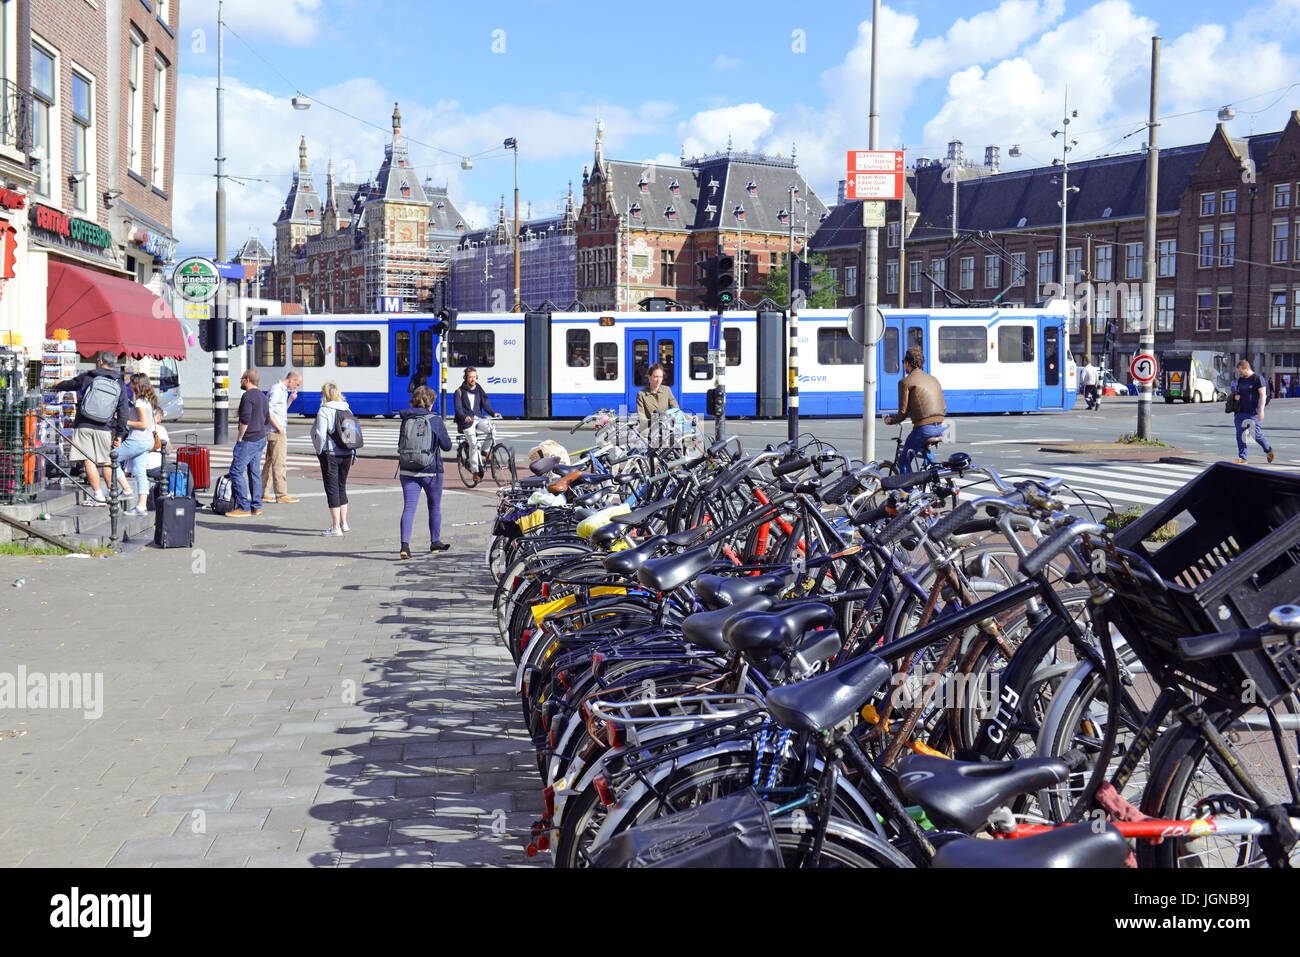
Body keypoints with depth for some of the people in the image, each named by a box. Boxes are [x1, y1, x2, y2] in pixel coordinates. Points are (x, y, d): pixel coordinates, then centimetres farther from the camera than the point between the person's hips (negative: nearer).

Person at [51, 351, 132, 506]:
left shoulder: (87, 377, 6)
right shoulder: (120, 384, 7)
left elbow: (68, 384, 24)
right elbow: (124, 411, 2)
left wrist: (54, 387, 47)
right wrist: (120, 435, 4)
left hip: (84, 425, -2)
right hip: (105, 428, 2)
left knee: (89, 460, -1)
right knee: (106, 461, 11)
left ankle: (98, 496, -4)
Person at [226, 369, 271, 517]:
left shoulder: (248, 396, -14)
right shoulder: (262, 396, 15)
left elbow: (245, 420, -20)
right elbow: (267, 420, 21)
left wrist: (239, 439, -13)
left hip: (249, 441, -9)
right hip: (261, 439, 9)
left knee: (236, 471, -7)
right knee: (255, 472, 12)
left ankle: (243, 507, -10)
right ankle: (256, 506, 12)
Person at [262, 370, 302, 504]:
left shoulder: (283, 390, 17)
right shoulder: (276, 389, -13)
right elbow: (268, 410, -19)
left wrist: (290, 399, 11)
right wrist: (278, 427, -17)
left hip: (280, 431, 10)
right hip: (276, 432, -10)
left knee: (270, 462, 12)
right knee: (279, 463, -8)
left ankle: (262, 493, 16)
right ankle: (281, 495, -8)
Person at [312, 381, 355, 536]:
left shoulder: (324, 411, -10)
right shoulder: (347, 410, 9)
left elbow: (320, 434, -16)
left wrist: (319, 451, -3)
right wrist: (350, 451, 15)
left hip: (330, 454, -6)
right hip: (347, 454, 6)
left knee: (332, 489, -2)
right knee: (341, 487, 19)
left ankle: (336, 527, -2)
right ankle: (343, 523, 25)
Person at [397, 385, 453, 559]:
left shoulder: (406, 420, 2)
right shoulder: (435, 420, -8)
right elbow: (447, 446, -3)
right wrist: (447, 438, 17)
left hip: (408, 471, 2)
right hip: (431, 471, -2)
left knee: (409, 507, -3)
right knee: (435, 507, 17)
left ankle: (405, 544, -19)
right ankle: (435, 542, 29)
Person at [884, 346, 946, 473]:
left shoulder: (905, 381, -2)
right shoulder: (933, 379, 18)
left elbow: (903, 412, -5)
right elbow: (944, 408, 18)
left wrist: (891, 420, 14)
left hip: (923, 428, -7)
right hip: (939, 428, 7)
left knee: (903, 460, 8)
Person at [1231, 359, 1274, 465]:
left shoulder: (1258, 379, -7)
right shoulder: (1240, 380, 13)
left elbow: (1263, 395, -11)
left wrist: (1261, 410, -18)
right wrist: (1236, 396, 2)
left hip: (1254, 413, -6)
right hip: (1241, 413, 6)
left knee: (1257, 435, -2)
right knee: (1240, 435, 0)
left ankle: (1268, 450, 25)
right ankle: (1242, 458, 3)